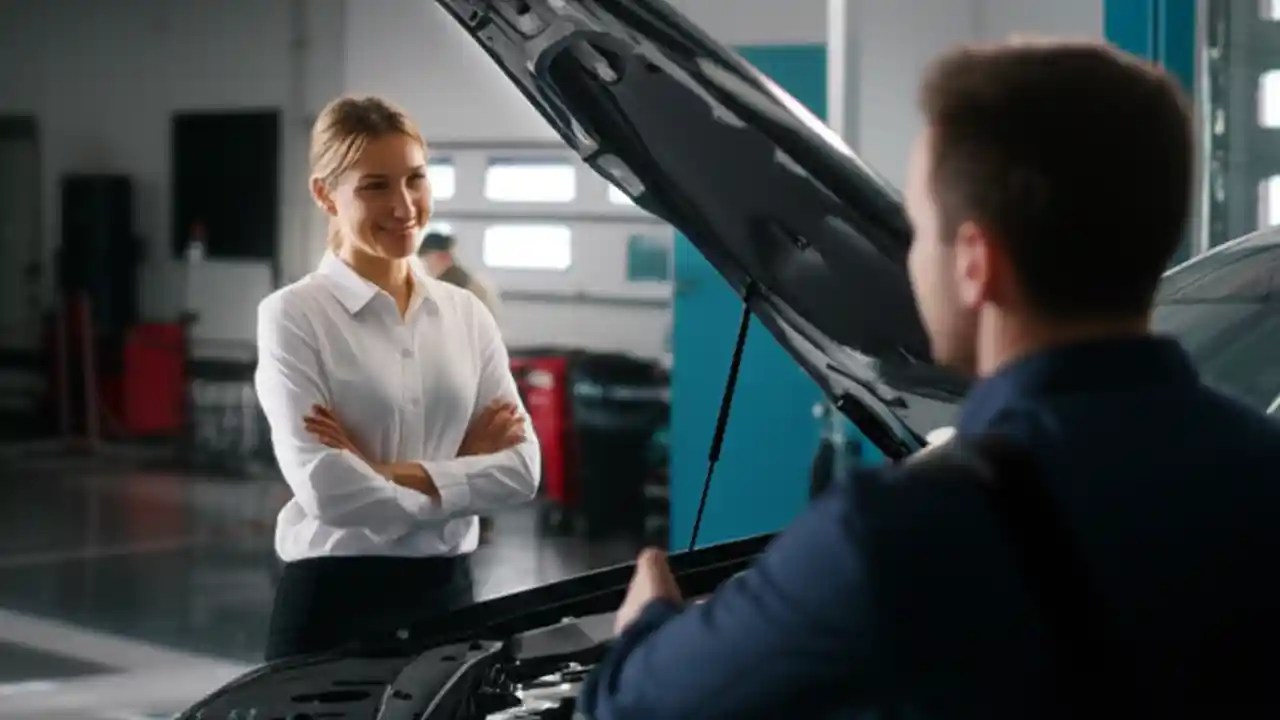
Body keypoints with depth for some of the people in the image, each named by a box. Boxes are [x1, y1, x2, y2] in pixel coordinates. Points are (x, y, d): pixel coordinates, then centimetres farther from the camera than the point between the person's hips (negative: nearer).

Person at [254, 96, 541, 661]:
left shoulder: (466, 314, 8)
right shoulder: (294, 316, -7)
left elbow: (521, 467, -2)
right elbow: (326, 489, -17)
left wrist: (381, 472, -13)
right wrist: (463, 469, -6)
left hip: (447, 595, 5)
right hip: (334, 601, -4)